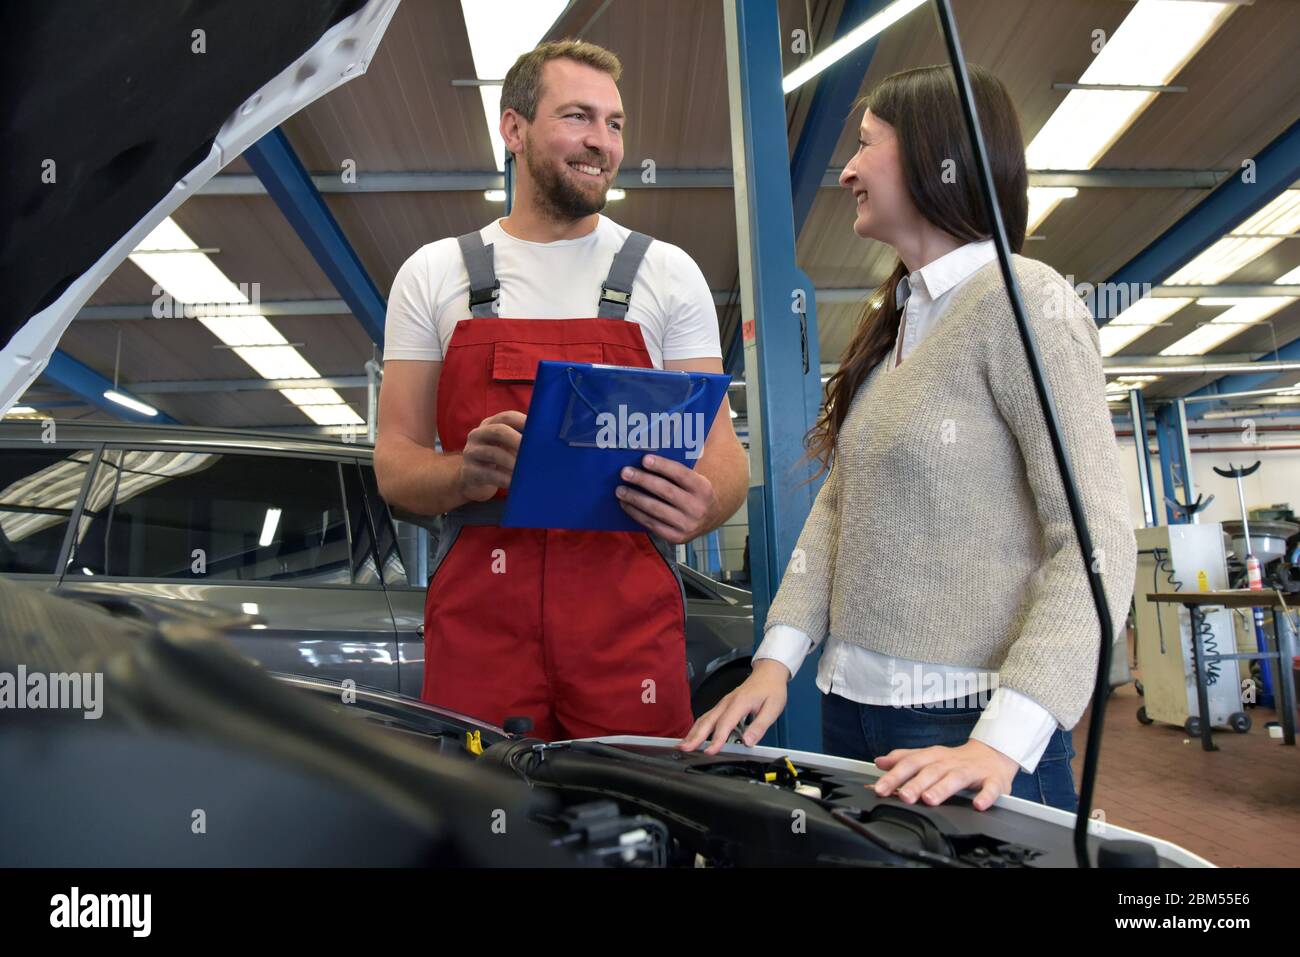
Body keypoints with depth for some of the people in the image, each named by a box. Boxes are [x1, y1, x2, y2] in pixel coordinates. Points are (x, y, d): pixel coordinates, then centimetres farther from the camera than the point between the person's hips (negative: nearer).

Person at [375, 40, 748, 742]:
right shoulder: (433, 275, 8)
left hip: (629, 624, 0)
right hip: (477, 620, 0)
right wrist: (467, 474, -17)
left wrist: (700, 506, -19)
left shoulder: (669, 275, 7)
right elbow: (394, 465, 5)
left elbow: (724, 455, 4)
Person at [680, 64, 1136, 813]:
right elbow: (837, 507, 7)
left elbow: (1098, 543, -17)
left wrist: (1003, 740, -25)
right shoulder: (890, 323, 11)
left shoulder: (1022, 300, -10)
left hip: (967, 719, -6)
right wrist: (778, 655, -3)